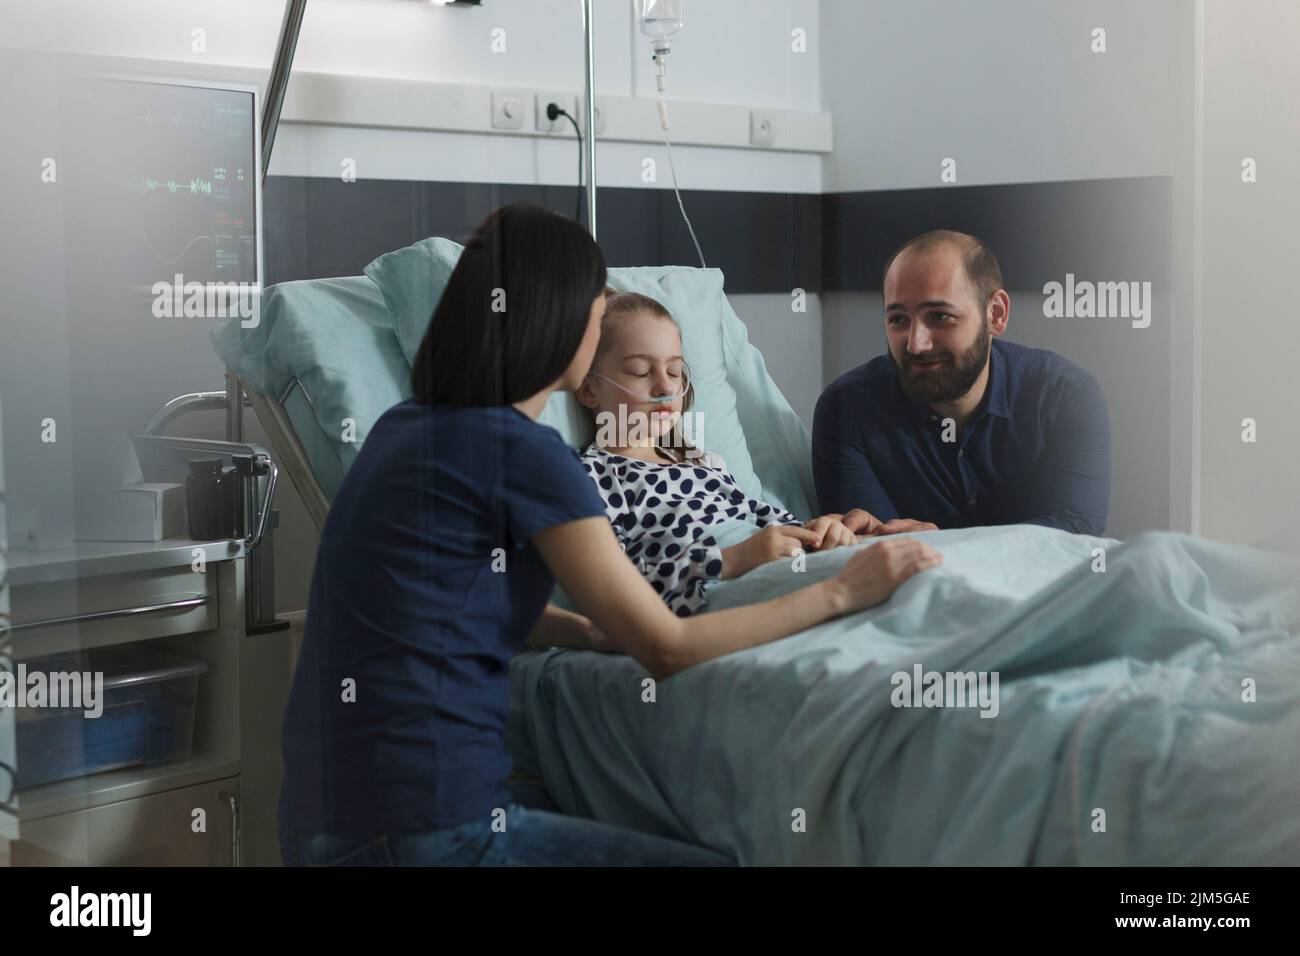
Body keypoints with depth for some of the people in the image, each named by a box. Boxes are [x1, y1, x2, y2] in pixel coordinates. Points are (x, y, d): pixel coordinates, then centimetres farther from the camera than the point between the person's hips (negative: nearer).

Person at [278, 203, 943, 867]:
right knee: (727, 855, 4)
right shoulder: (525, 451, -14)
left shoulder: (408, 425, 10)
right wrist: (840, 593, -1)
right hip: (426, 833, -9)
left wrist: (596, 630, 6)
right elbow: (668, 650, -9)